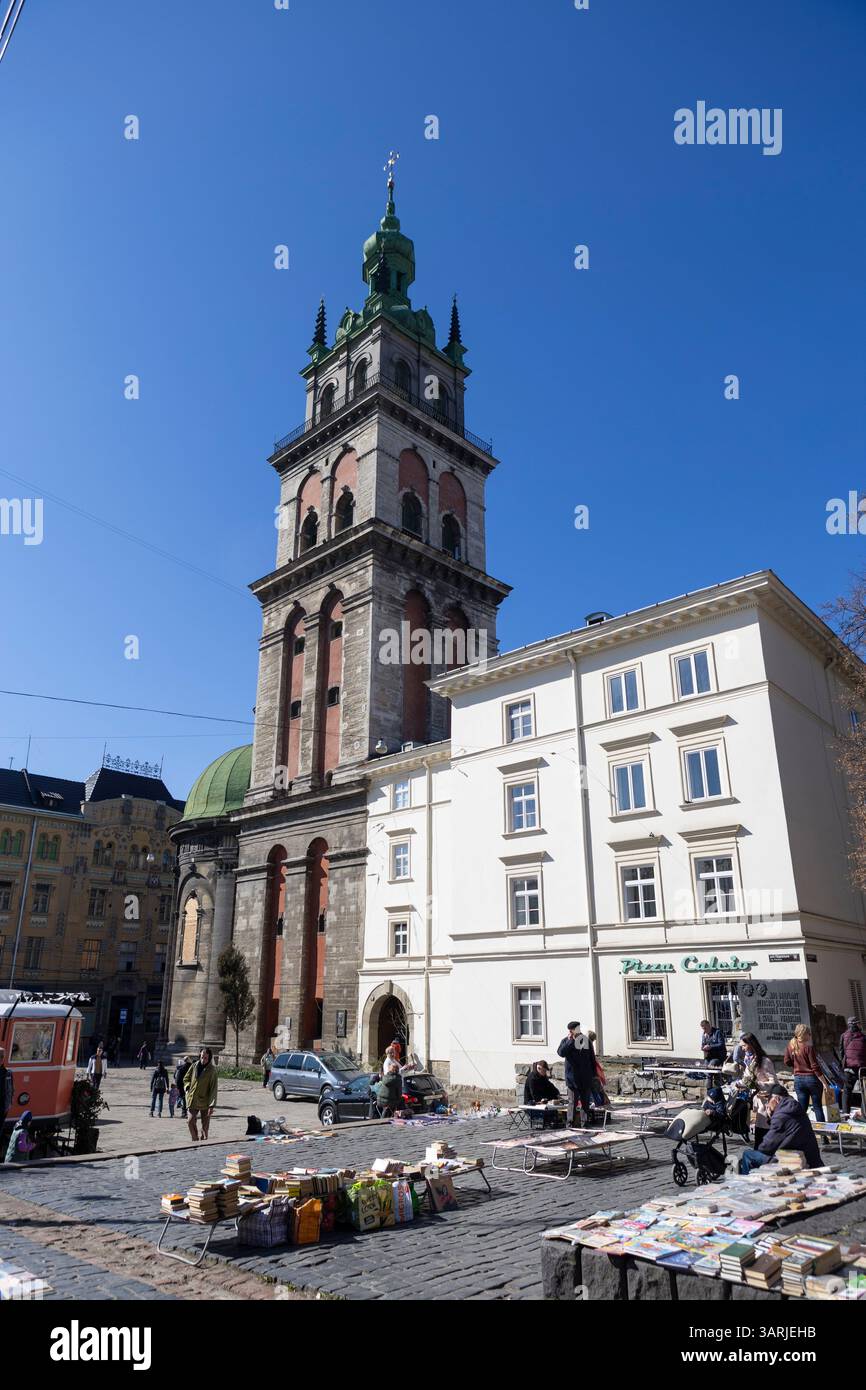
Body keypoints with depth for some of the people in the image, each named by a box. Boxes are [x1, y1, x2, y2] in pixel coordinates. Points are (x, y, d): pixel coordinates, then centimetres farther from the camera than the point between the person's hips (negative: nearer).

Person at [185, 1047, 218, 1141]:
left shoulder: (212, 1070, -9)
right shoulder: (194, 1065, 2)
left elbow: (213, 1089, -11)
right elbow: (187, 1078, 19)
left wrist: (211, 1106, -17)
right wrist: (188, 1088, 0)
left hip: (205, 1101, -3)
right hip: (193, 1100, 3)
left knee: (205, 1126, 2)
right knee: (191, 1121, -8)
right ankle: (195, 1140, 9)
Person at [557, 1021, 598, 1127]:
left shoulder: (586, 1040, 4)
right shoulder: (566, 1041, -2)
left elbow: (592, 1059, 10)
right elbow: (561, 1052, -20)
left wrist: (593, 1074, 7)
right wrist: (570, 1040, -20)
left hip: (586, 1078, 3)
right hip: (572, 1077, -3)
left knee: (586, 1101, 10)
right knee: (572, 1101, -4)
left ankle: (586, 1122, 20)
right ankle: (571, 1123, 2)